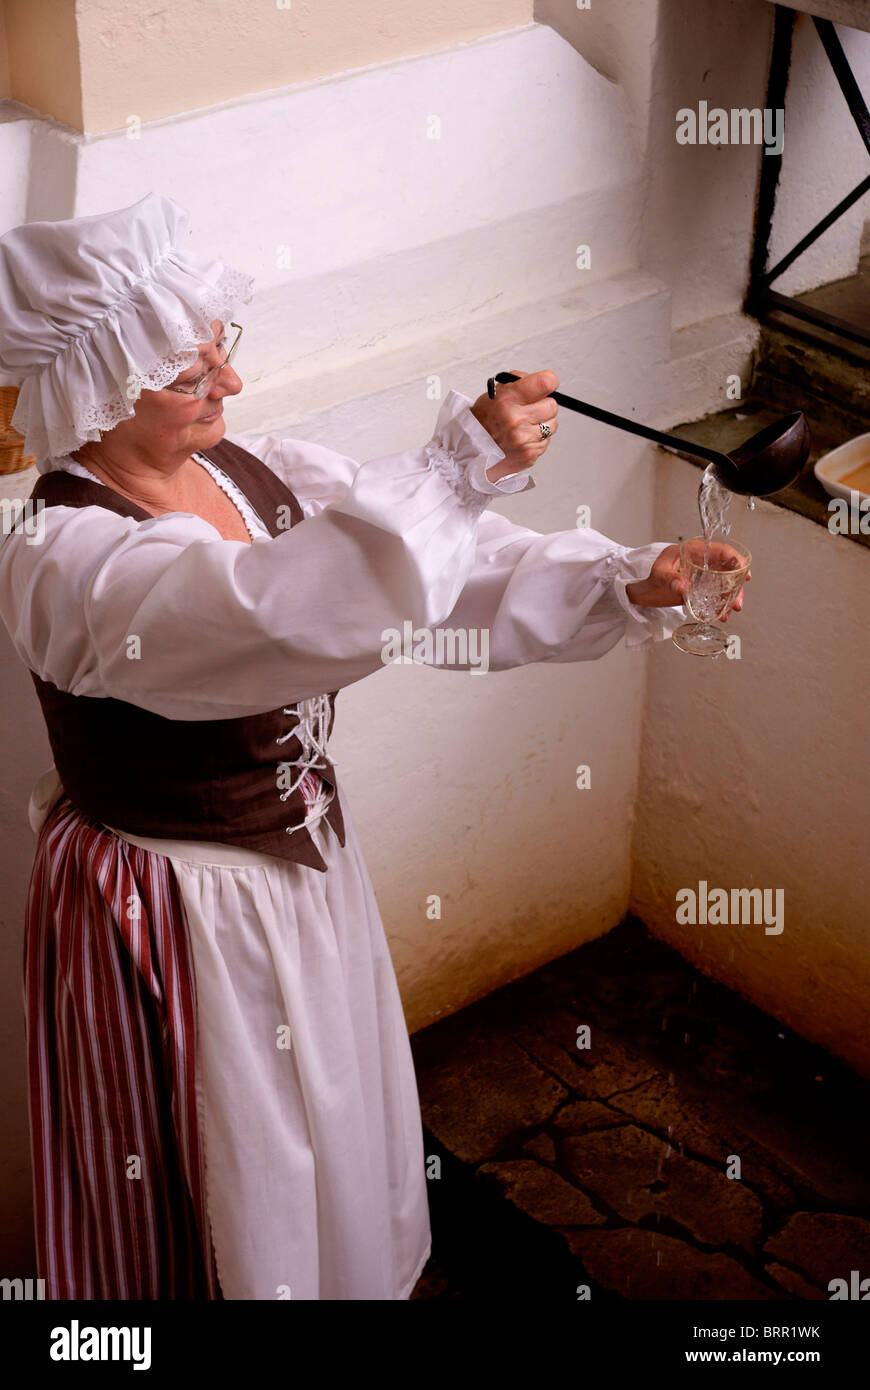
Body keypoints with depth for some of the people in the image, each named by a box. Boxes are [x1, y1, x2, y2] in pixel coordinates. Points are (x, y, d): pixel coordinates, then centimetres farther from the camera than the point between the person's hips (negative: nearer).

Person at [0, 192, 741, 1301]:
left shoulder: (252, 470, -5)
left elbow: (452, 575, -8)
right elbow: (285, 611, -46)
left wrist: (633, 584, -21)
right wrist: (463, 460, -46)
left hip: (307, 863, 8)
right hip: (178, 915, -7)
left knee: (342, 1128, 28)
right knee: (227, 1190, 14)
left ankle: (367, 1277, 55)